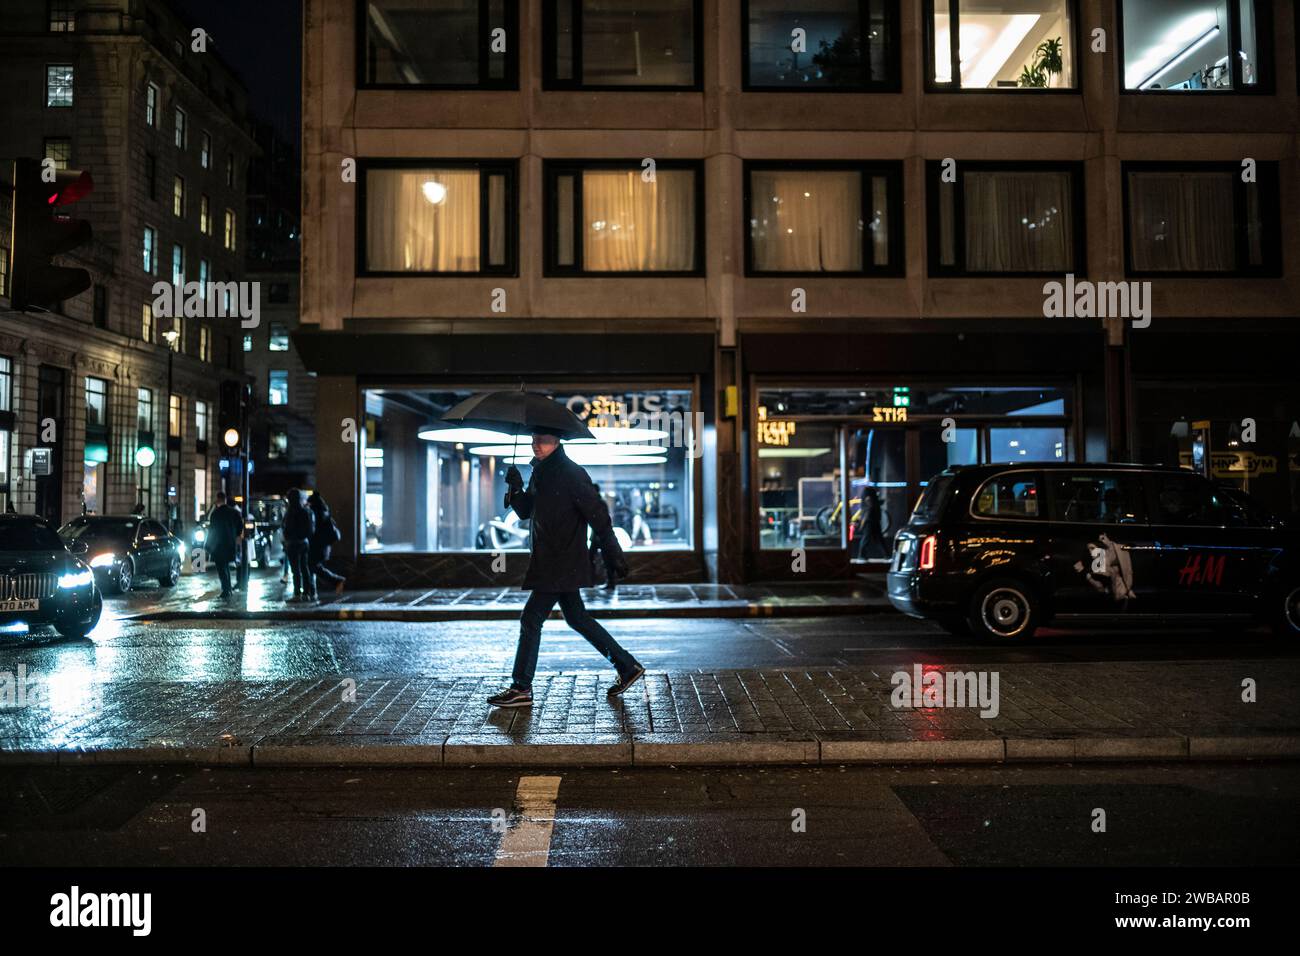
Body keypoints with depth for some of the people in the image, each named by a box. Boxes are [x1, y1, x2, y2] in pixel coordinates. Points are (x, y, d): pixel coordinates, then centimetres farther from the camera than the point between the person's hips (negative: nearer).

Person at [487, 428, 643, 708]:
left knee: (531, 619, -5)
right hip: (549, 560, 10)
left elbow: (598, 514, -17)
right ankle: (628, 667, 23)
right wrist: (516, 488, -5)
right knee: (576, 618, 16)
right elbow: (525, 511, 15)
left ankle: (521, 689, 5)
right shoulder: (540, 473, 12)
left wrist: (614, 556, -16)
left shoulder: (571, 474, -16)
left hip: (562, 564, -10)